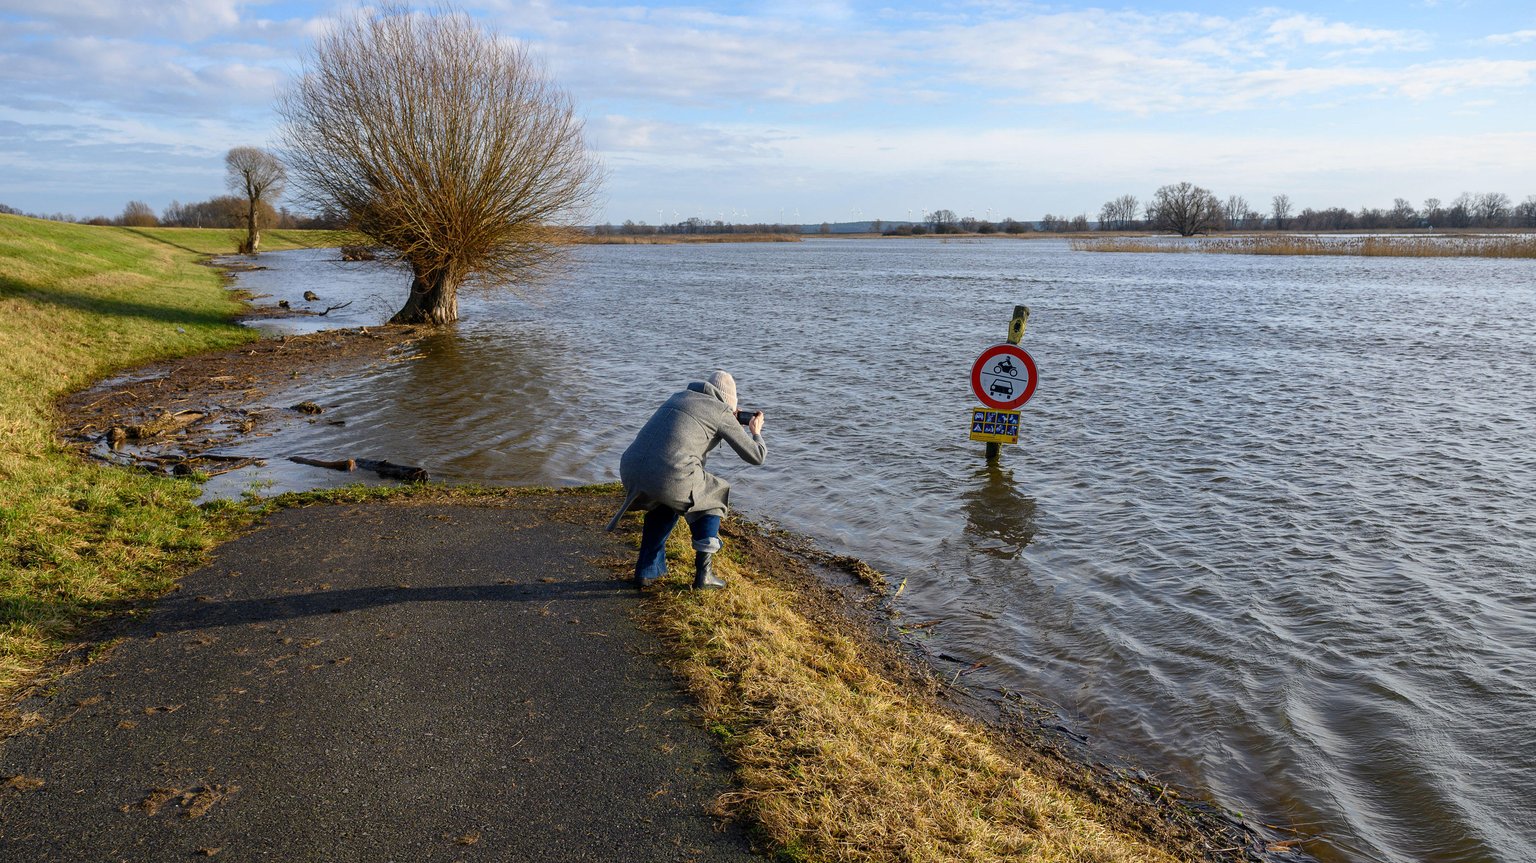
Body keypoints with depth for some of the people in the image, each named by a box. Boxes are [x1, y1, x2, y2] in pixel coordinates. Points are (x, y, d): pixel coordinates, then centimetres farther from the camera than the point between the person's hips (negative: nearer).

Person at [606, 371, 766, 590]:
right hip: (671, 477, -5)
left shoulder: (678, 397, 30)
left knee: (664, 505, 38)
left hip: (631, 471, 6)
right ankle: (703, 573, 19)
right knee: (712, 499, 27)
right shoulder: (722, 412, 12)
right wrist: (756, 432, 37)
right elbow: (756, 456, 16)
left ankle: (646, 571, 30)